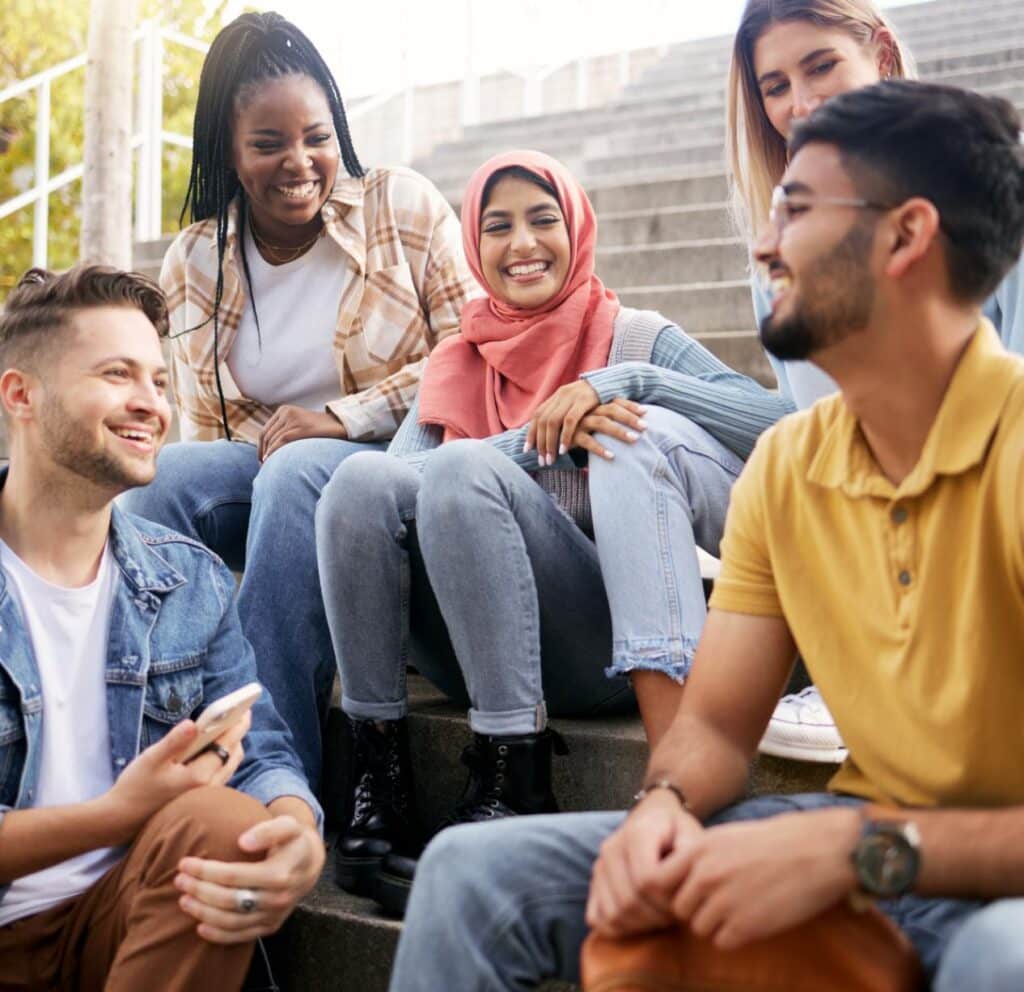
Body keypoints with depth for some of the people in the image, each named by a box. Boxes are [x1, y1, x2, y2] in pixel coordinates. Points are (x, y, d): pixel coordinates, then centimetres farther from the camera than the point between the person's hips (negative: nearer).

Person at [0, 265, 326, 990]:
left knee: (225, 820, -28)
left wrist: (300, 840, -21)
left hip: (132, 916, 3)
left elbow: (262, 756, 1)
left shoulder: (192, 582, 8)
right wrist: (118, 812, -23)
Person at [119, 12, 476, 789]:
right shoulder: (194, 264, 8)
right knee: (161, 475, -27)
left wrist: (343, 418, -15)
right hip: (266, 478, 3)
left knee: (297, 472, -35)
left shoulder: (403, 205, 0)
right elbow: (206, 430, 10)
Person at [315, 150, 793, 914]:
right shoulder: (456, 365, 22)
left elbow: (779, 426, -4)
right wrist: (550, 438, -13)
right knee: (361, 478, -21)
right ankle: (378, 786, -21)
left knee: (461, 468, -26)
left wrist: (620, 382, -13)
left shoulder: (636, 337, 13)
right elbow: (402, 472, 0)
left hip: (608, 642, -3)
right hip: (477, 647, 3)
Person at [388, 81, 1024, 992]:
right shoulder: (784, 467, 1)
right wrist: (666, 806, -17)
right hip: (860, 839, 5)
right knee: (473, 871, -5)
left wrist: (857, 847, -31)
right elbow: (715, 725, 5)